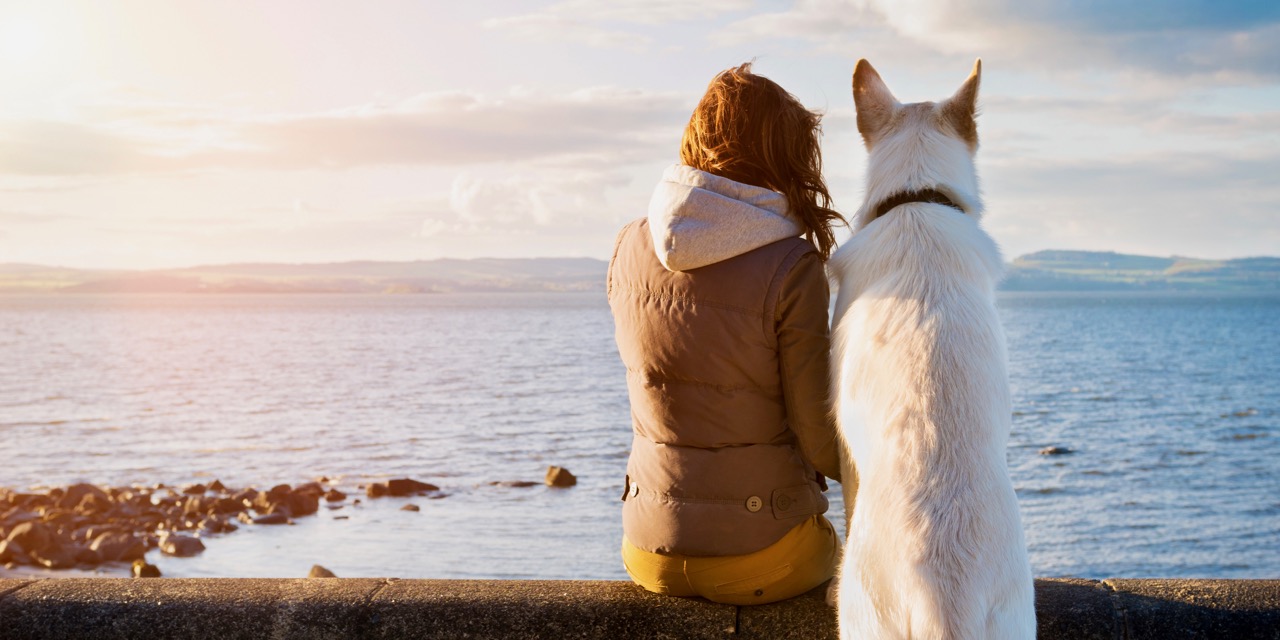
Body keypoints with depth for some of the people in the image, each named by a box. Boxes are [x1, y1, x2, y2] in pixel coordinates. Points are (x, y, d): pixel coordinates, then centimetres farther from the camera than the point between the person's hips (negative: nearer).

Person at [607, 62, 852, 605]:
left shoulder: (630, 250, -3)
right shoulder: (792, 268, -18)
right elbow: (819, 437, -12)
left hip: (652, 551, 4)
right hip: (761, 557, -4)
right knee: (841, 559, 32)